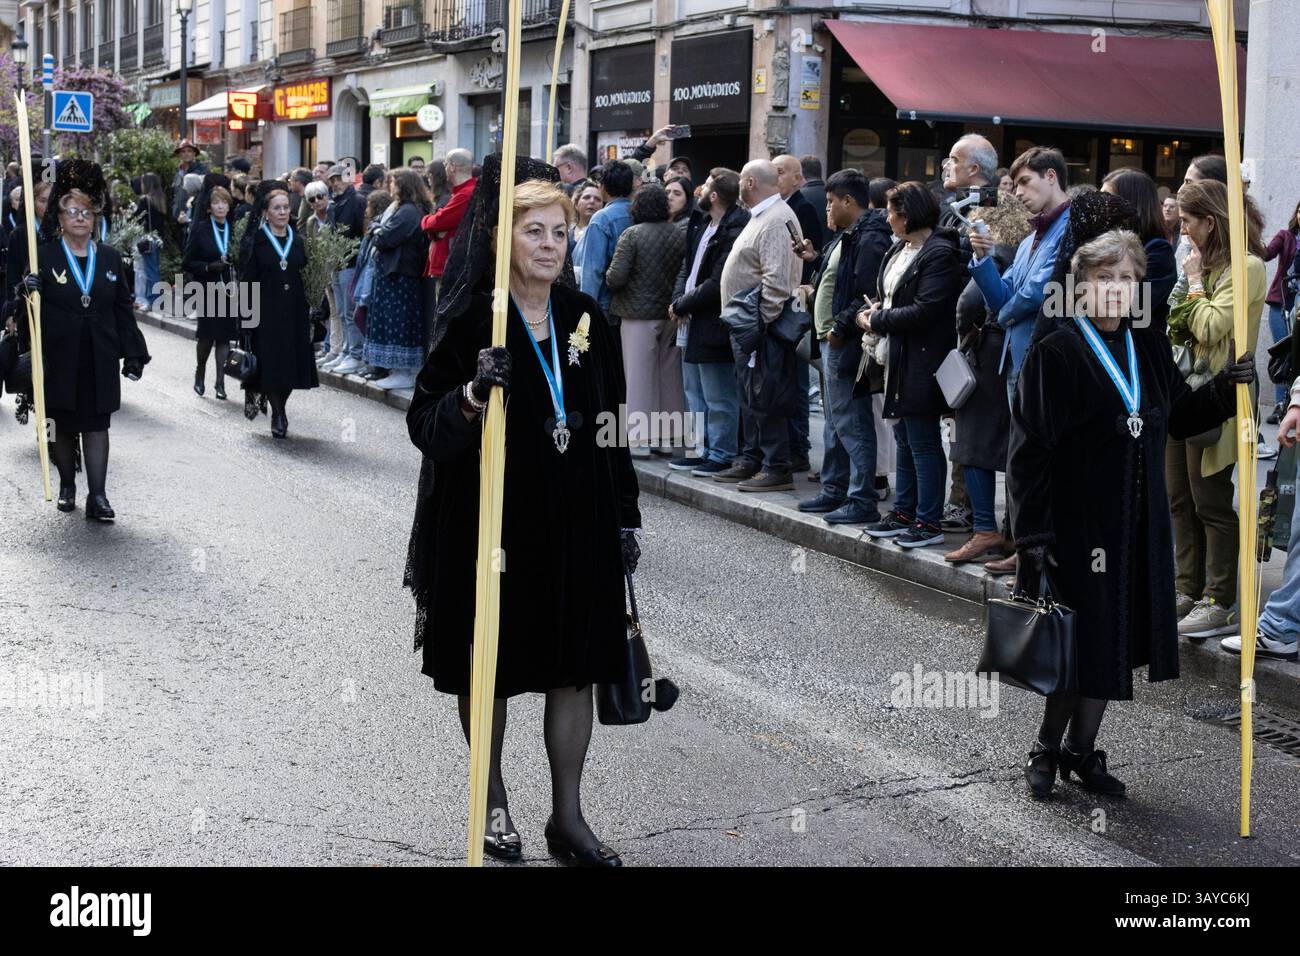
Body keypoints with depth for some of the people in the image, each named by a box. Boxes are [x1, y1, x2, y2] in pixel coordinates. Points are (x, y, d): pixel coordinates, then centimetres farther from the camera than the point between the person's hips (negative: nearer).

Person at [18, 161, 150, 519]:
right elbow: (29, 307, -1)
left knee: (97, 425, 0)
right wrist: (28, 291, -25)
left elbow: (123, 309, 9)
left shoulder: (110, 258, 7)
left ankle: (97, 496, -1)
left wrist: (133, 355, 5)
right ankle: (67, 485, 26)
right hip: (60, 359, -1)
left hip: (100, 361, 1)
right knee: (63, 425, 10)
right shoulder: (43, 256, -1)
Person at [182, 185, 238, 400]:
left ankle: (220, 383, 6)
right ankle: (200, 374, 22)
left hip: (229, 291, 2)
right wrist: (209, 267, -17)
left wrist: (234, 261, -8)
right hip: (208, 291, -2)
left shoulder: (234, 229, 6)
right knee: (208, 335, -3)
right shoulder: (201, 229, -2)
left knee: (224, 335, 1)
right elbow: (188, 263, -2)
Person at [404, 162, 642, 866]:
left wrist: (624, 518, 10)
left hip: (575, 521, 4)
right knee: (489, 665, 8)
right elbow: (424, 424, -11)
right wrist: (473, 393, -30)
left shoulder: (585, 318, 6)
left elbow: (611, 427, 11)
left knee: (573, 669, 6)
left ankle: (567, 818, 17)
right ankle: (494, 803, 27)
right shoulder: (472, 321, -8)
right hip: (492, 520, -4)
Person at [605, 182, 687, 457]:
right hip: (672, 313, 4)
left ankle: (640, 440, 1)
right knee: (669, 375, 11)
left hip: (639, 314, -4)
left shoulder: (632, 235, -10)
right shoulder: (681, 235, 1)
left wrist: (608, 276, 7)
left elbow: (616, 277, -14)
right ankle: (668, 437, 16)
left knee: (640, 374, 1)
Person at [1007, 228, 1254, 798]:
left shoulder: (1151, 352, 8)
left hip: (1139, 525, 6)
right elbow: (1031, 448, -14)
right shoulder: (1055, 354, -12)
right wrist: (1031, 534, -18)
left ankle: (1080, 750, 28)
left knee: (1116, 640, 12)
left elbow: (1180, 420, 18)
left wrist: (1224, 388, -2)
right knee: (1085, 640, -2)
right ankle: (1048, 750, 19)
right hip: (1078, 521, -6)